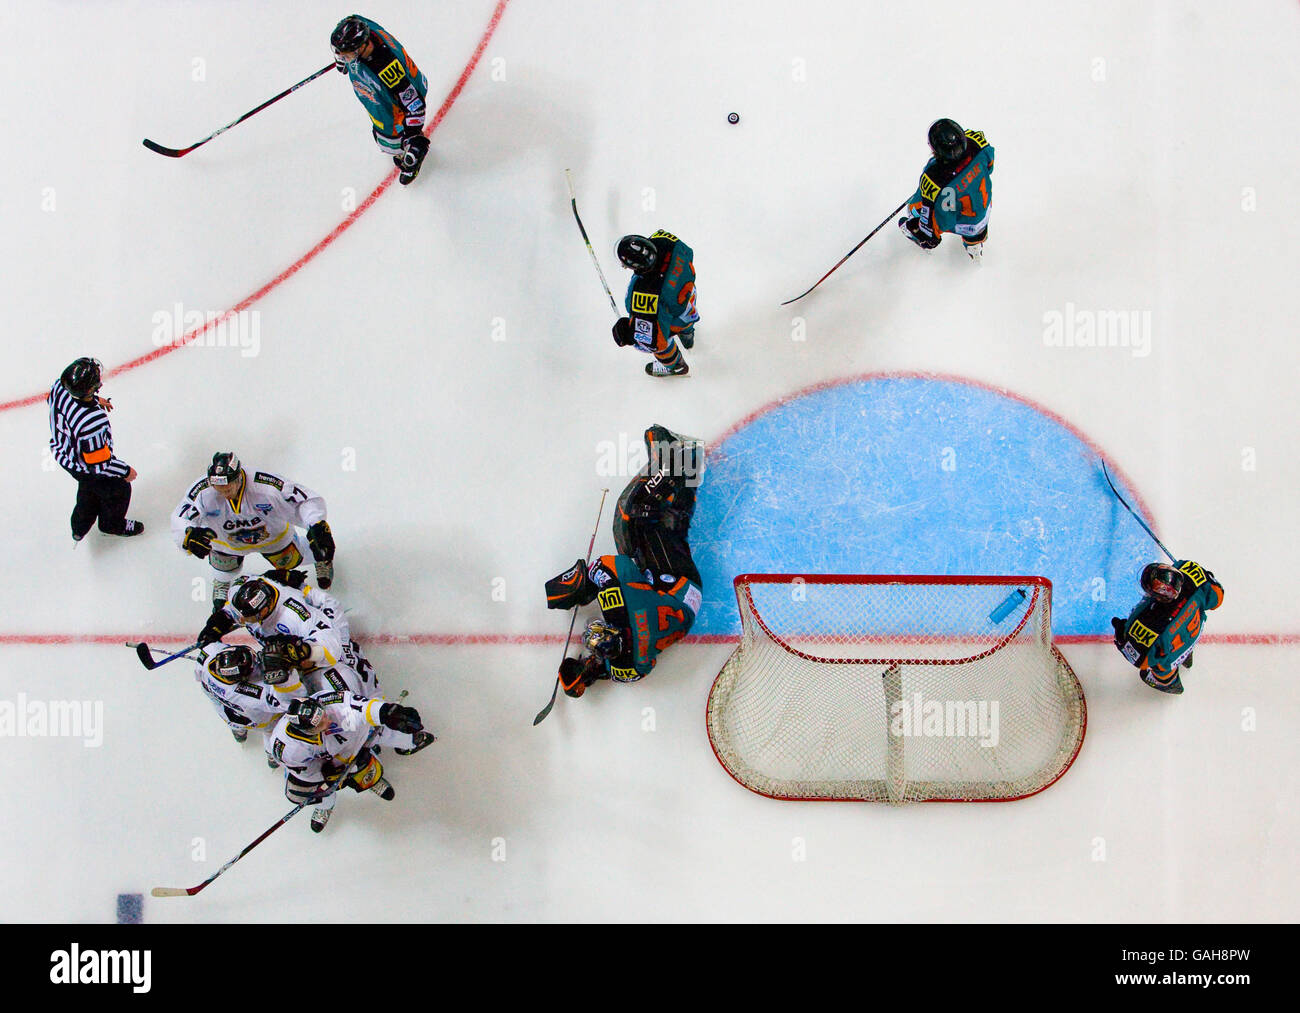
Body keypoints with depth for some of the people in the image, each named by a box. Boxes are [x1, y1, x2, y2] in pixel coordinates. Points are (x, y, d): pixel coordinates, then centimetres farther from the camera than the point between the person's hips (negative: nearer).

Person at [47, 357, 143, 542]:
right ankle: (113, 525, 53)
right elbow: (99, 463, -32)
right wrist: (126, 471, -16)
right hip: (86, 469, -7)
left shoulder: (59, 387, -26)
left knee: (88, 488, 35)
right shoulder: (92, 422, -47)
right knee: (118, 490, 24)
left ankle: (80, 528, 58)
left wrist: (95, 400, 13)